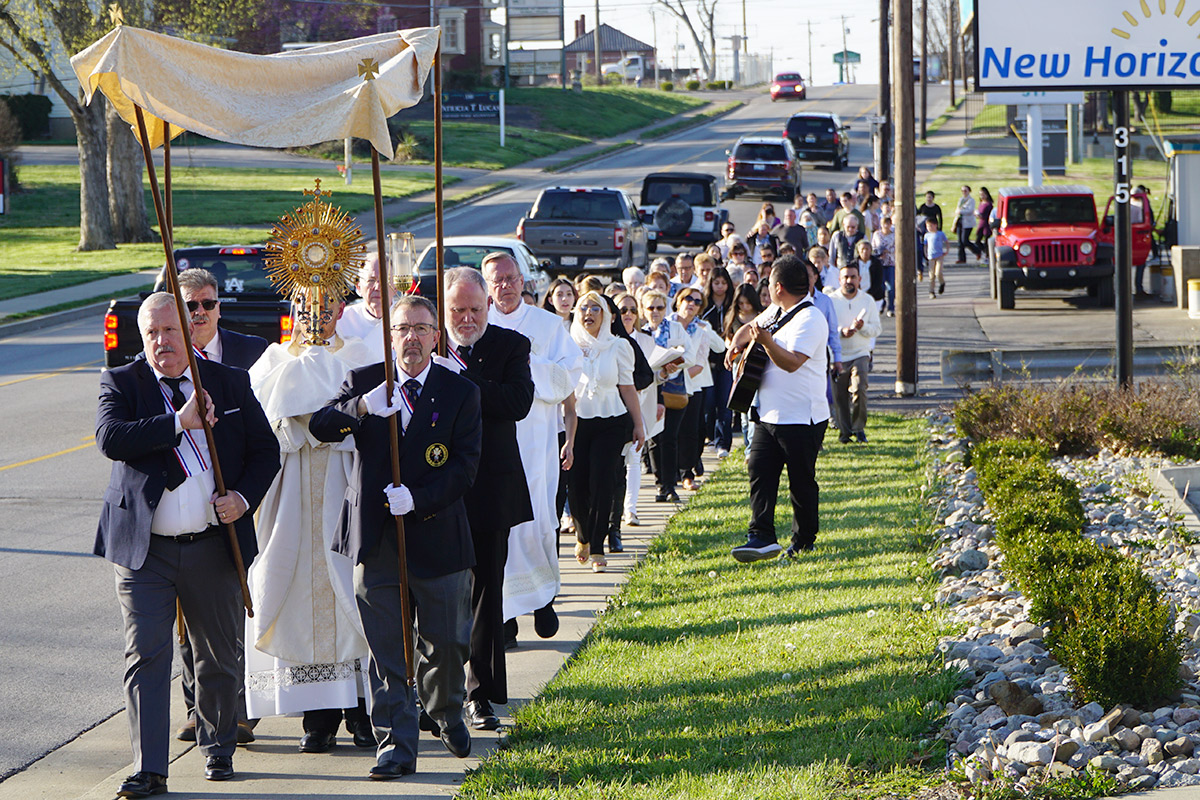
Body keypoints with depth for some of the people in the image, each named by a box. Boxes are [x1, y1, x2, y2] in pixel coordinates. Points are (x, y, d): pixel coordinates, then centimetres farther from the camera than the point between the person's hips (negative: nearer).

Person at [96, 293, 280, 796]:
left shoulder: (230, 384, 6)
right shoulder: (121, 384, 0)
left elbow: (266, 449, 12)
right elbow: (110, 438, -18)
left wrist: (245, 496, -6)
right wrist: (180, 422, -22)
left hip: (214, 546, 2)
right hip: (143, 549, -2)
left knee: (218, 657, 13)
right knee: (145, 658, -7)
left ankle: (217, 747, 34)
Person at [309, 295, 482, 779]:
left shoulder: (460, 393, 1)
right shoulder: (363, 383, 4)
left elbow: (465, 466, -4)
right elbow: (319, 427, -8)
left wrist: (418, 499, -18)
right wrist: (362, 407, -26)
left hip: (435, 534, 0)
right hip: (375, 537, 0)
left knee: (445, 641, 9)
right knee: (385, 648, -1)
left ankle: (446, 715, 37)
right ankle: (395, 746, 2)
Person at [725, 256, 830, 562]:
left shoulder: (810, 319, -17)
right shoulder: (776, 312, 12)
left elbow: (792, 362, -28)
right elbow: (752, 327, 32)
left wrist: (767, 341, -42)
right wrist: (737, 343, 12)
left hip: (801, 419, -9)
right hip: (768, 415, 9)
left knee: (802, 482, 1)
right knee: (759, 471, -1)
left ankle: (804, 542, 14)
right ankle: (761, 537, -4)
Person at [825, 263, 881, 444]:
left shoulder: (867, 300, 8)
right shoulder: (831, 299, 1)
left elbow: (877, 328, 6)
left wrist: (863, 327, -14)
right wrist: (841, 331, -21)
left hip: (860, 353, 0)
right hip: (837, 355, 0)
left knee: (859, 389, -18)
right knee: (839, 396, 1)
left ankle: (859, 427, -1)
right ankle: (844, 431, 16)